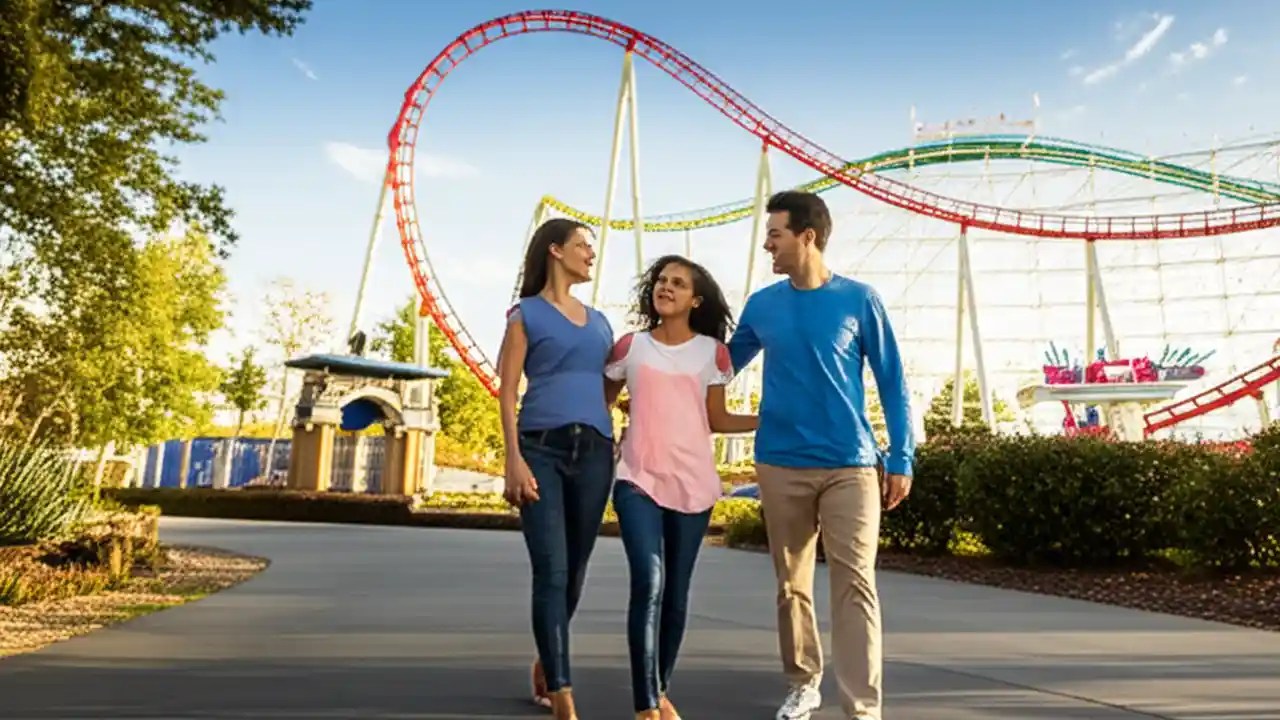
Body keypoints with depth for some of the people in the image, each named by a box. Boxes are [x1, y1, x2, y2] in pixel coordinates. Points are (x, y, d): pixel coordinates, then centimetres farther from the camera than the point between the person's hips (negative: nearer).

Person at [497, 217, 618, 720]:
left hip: (595, 451, 5)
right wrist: (514, 459, -12)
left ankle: (545, 665, 32)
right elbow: (508, 393, -1)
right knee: (551, 572, -10)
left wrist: (617, 452, 14)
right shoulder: (526, 314, 6)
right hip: (542, 448, -5)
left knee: (575, 571, 9)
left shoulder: (599, 322, 21)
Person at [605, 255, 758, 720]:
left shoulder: (712, 351, 4)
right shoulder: (630, 346, 4)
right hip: (638, 480, -1)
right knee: (648, 583, -16)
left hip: (693, 483, 1)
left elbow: (717, 420, 10)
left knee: (676, 590, 7)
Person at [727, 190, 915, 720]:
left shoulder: (859, 299, -2)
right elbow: (721, 367, 17)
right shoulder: (761, 306, 5)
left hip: (850, 465, -3)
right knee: (792, 583, 12)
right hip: (780, 465, 3)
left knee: (855, 584, -6)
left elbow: (892, 382, 2)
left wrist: (901, 459, -1)